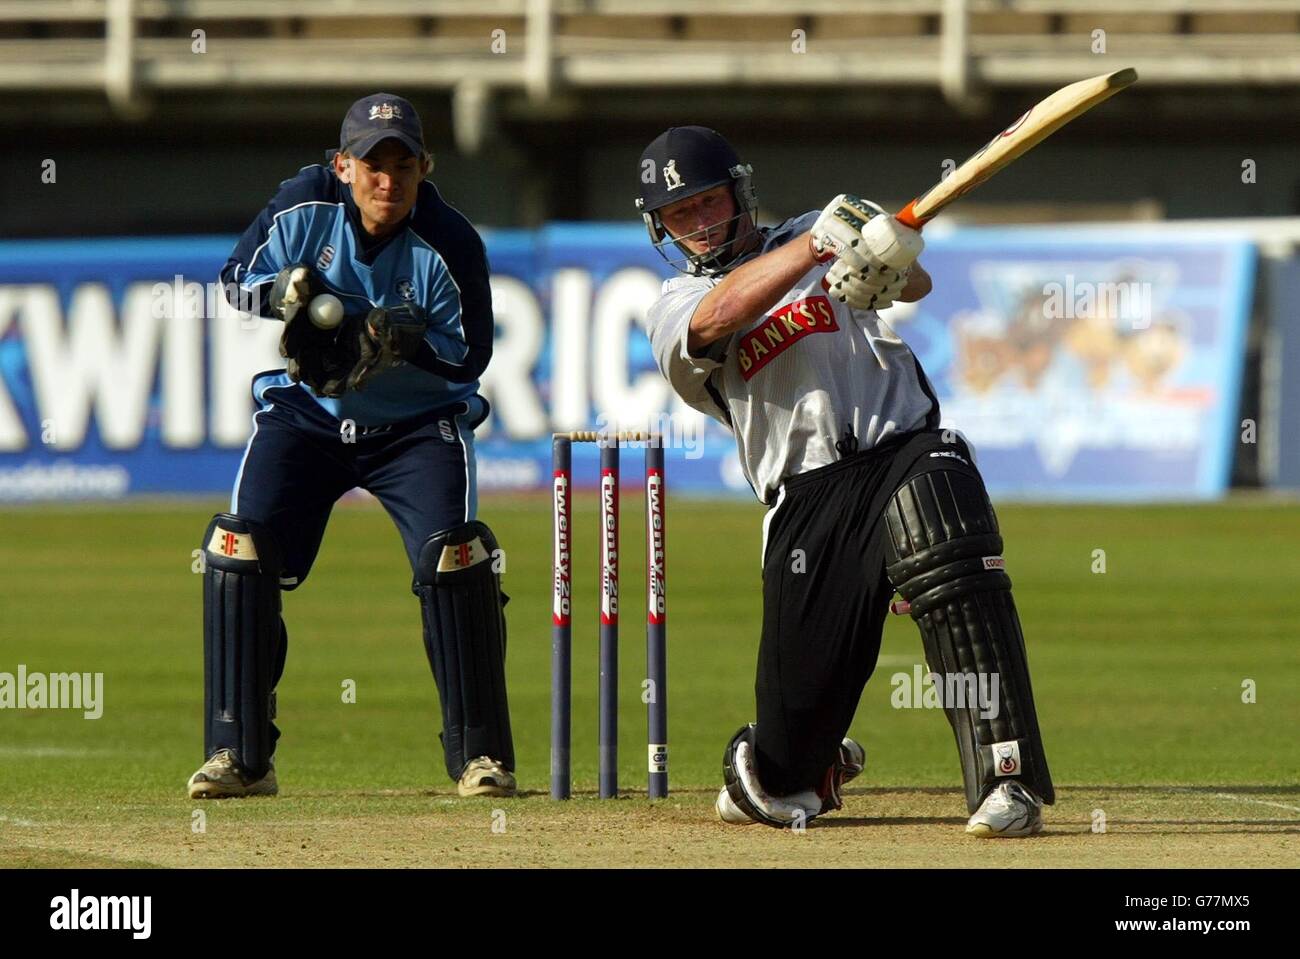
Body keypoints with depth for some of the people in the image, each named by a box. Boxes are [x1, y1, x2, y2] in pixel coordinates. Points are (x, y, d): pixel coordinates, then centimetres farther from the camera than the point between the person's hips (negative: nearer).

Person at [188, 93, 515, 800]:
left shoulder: (450, 245, -18)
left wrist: (407, 344, -31)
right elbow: (236, 278, -1)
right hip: (306, 415, 2)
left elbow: (470, 357, -11)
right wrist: (288, 293, -23)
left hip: (419, 423, -2)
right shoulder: (304, 205, -12)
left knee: (451, 552, -21)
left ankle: (480, 753, -8)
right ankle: (238, 755, -4)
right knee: (239, 549, -13)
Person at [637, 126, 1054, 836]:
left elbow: (916, 284, 0)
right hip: (807, 500, 1)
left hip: (908, 449, -1)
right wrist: (816, 246, -25)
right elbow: (720, 316, -11)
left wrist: (884, 267, -25)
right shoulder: (675, 309, 14)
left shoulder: (812, 237, 18)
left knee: (950, 567, -34)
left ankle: (1009, 782, -35)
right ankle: (774, 773, 39)